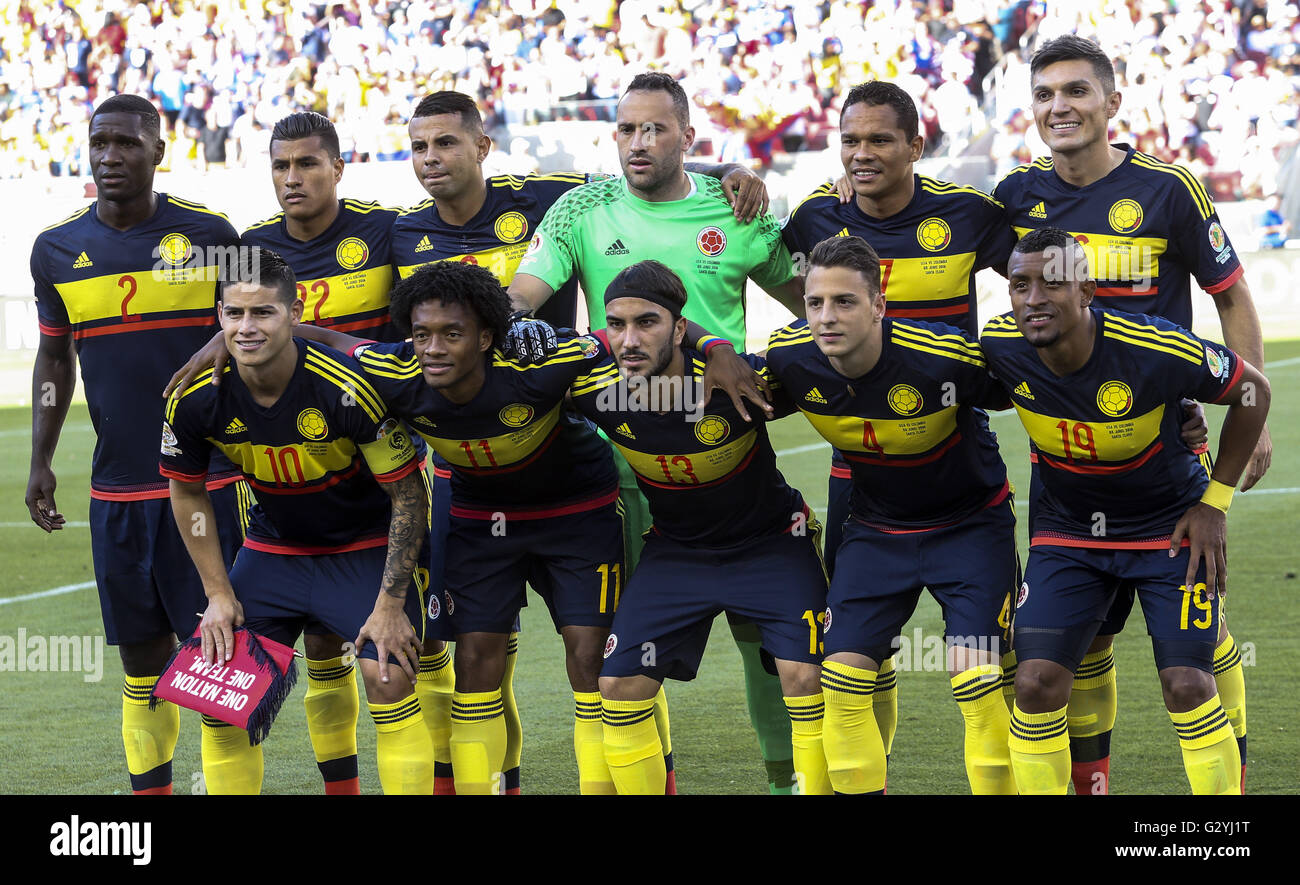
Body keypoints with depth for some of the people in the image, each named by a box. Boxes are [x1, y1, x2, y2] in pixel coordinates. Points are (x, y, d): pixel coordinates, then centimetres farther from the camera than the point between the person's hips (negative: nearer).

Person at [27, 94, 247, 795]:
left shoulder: (209, 234, -3)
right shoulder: (57, 250, 6)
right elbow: (54, 358, 15)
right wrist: (40, 462, 10)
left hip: (211, 481, -3)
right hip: (116, 493, 3)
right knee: (142, 660, 8)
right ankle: (150, 790, 17)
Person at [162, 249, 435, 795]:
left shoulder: (347, 387, -29)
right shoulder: (194, 399, -18)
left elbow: (407, 493, -18)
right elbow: (188, 494, 2)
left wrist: (390, 603, -19)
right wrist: (219, 594, -2)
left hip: (368, 546, -4)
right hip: (273, 544, 4)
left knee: (388, 679, -20)